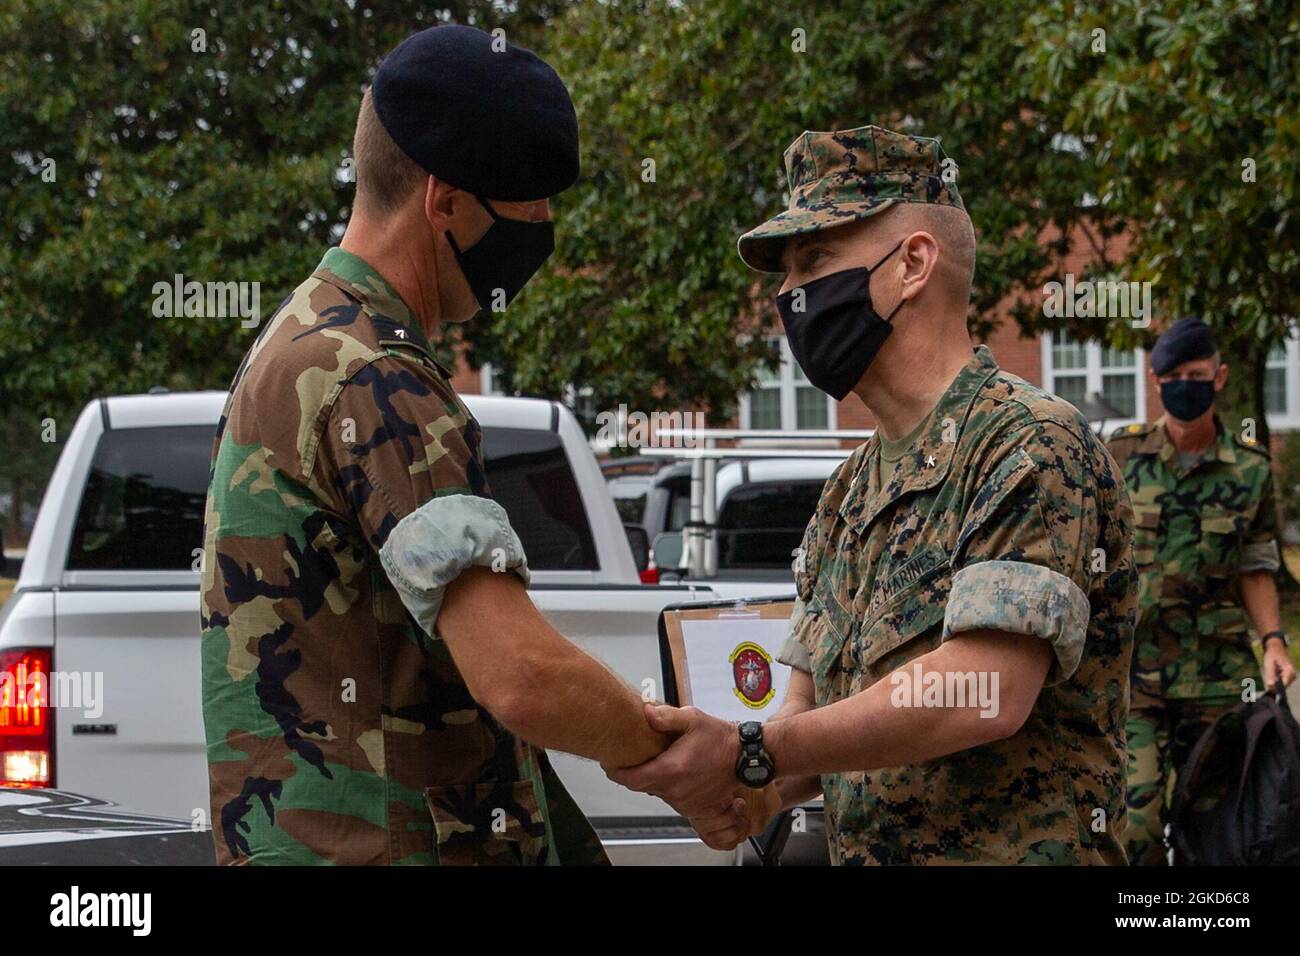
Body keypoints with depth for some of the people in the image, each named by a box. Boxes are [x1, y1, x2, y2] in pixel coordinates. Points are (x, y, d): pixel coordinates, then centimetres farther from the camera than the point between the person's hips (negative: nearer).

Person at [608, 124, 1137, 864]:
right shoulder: (849, 496, 14)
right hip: (856, 852, 7)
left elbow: (985, 693, -23)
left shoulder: (1035, 444, -13)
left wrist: (752, 755, -22)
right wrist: (756, 794, -8)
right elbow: (813, 703, 14)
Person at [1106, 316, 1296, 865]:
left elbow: (1256, 571, 10)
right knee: (1138, 819, -12)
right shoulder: (1122, 456, 2)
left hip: (1218, 671, 1)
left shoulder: (1251, 468, 4)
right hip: (1132, 668, -1)